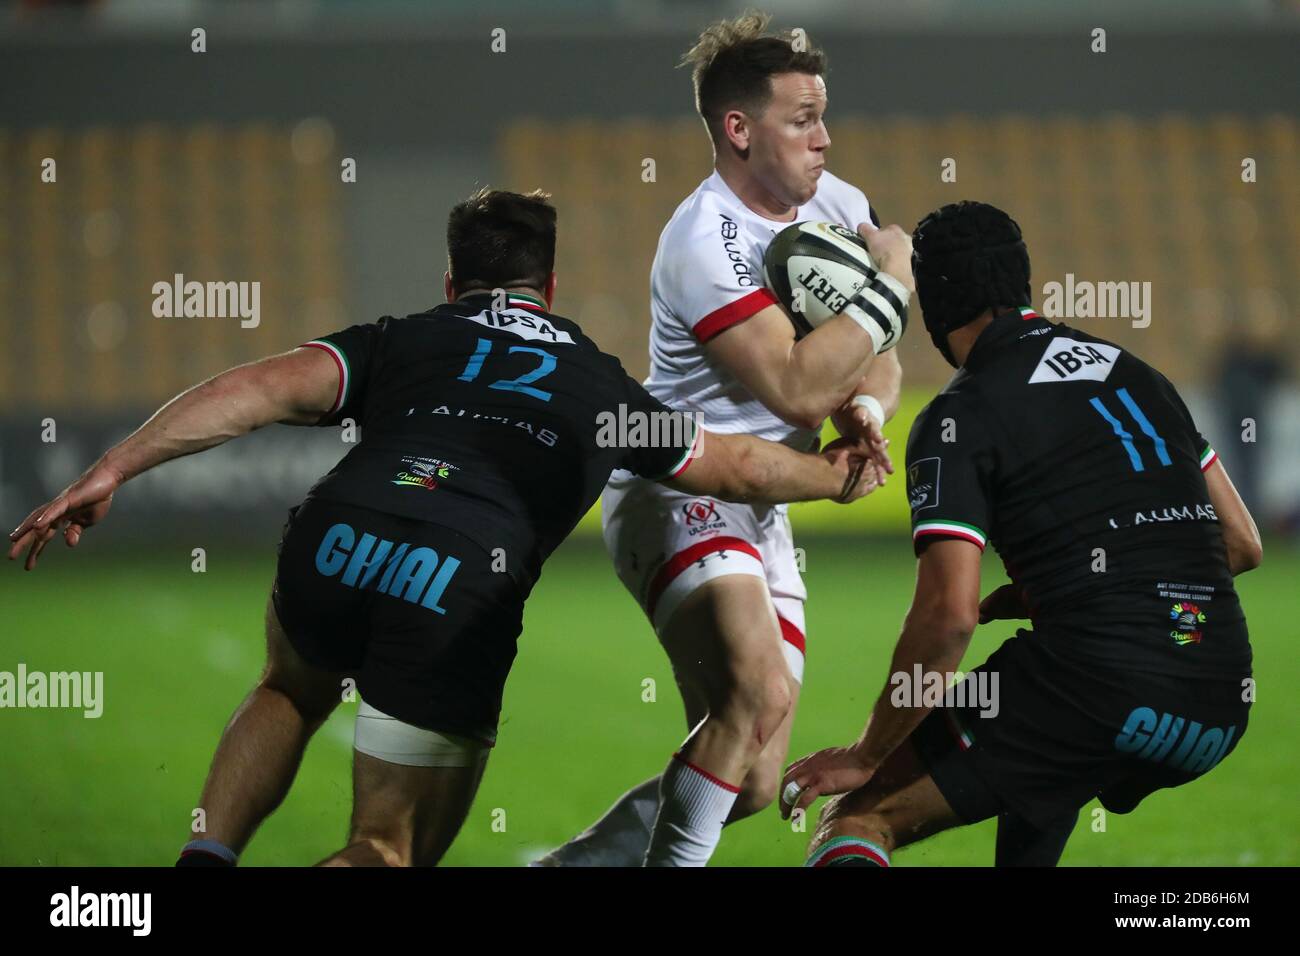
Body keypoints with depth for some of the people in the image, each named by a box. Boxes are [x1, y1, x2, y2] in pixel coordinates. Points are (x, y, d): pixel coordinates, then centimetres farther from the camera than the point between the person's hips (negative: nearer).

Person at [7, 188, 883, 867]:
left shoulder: (399, 341, 24)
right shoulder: (601, 386, 28)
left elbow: (269, 388, 8)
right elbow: (741, 468, 38)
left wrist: (113, 470, 2)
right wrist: (838, 476, 58)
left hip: (332, 544, 2)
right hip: (464, 596, -2)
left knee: (292, 692, 38)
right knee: (387, 853, 11)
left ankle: (205, 860, 15)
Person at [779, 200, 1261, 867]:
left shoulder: (959, 418, -2)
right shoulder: (1135, 374, 19)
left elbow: (947, 615, -12)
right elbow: (1242, 544, 23)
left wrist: (866, 756, 0)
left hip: (1099, 688, -7)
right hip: (1221, 709, 7)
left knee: (858, 816, -3)